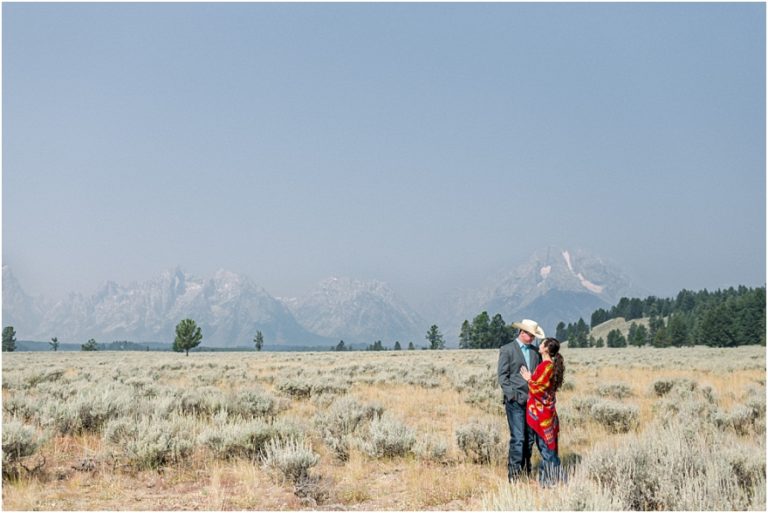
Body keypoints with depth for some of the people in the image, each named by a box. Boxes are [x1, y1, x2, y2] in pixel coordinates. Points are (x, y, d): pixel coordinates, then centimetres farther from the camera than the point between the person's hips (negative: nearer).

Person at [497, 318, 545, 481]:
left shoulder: (535, 351, 14)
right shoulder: (507, 350, -2)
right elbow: (502, 376, -5)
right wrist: (512, 396, -12)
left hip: (532, 401, 6)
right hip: (516, 401, -5)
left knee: (530, 438, 7)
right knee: (518, 438, -11)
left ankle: (526, 470, 17)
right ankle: (513, 473, -7)